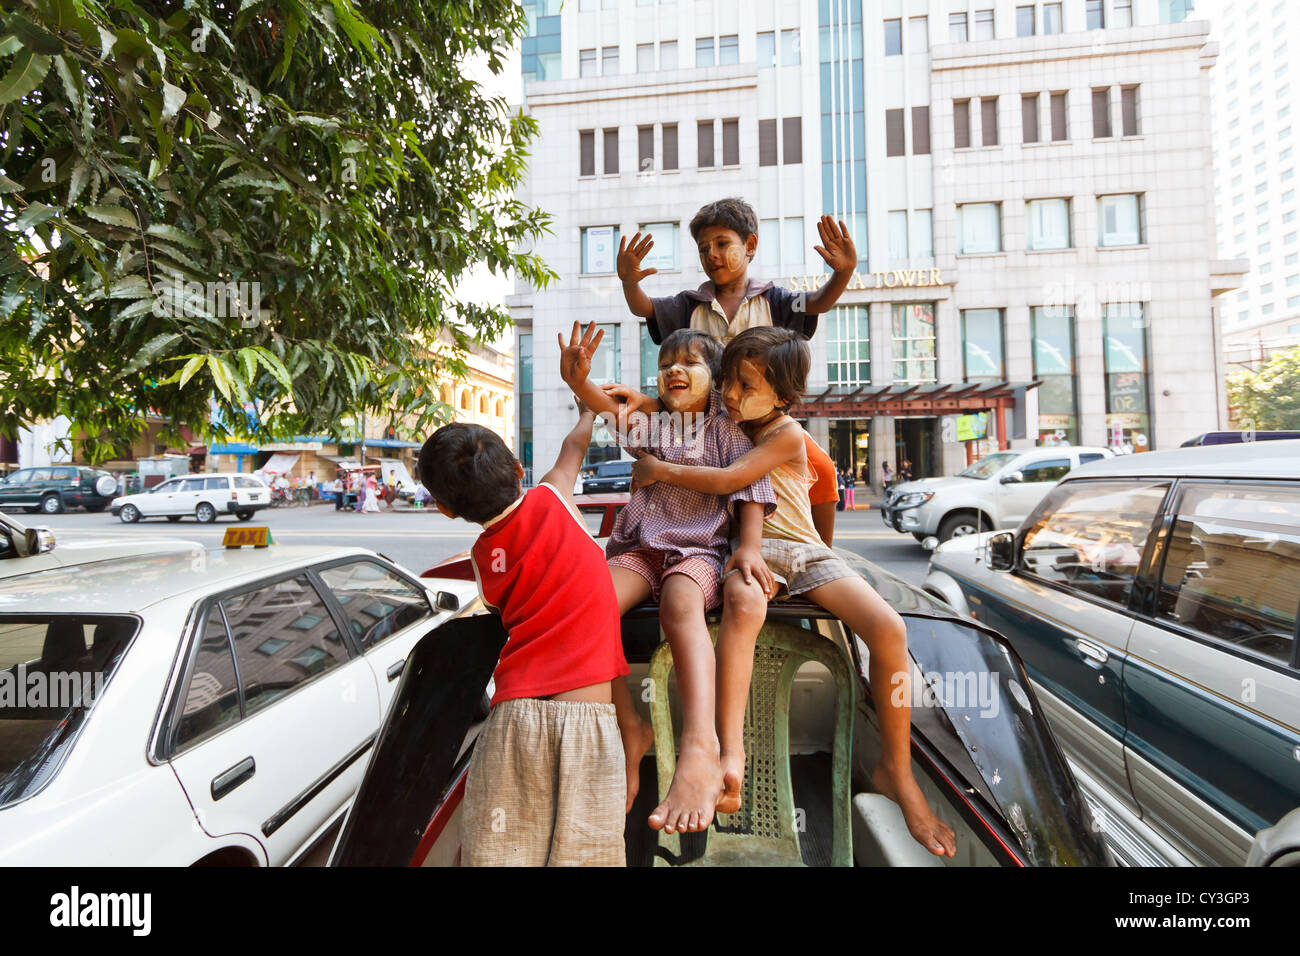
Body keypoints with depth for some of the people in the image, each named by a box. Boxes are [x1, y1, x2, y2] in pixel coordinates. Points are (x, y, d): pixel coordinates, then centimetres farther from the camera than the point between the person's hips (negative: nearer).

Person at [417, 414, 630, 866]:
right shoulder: (552, 499, 4)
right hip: (589, 722, -2)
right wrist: (588, 409, 46)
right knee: (583, 853, 3)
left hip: (513, 719, 3)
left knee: (499, 854, 9)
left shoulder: (482, 557, 11)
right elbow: (575, 445, 26)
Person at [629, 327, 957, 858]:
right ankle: (731, 754, -44)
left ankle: (896, 771, -3)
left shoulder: (787, 435, -7)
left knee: (890, 630, -21)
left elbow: (726, 480, -18)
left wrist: (661, 470, -10)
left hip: (804, 552, -1)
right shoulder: (727, 423, 11)